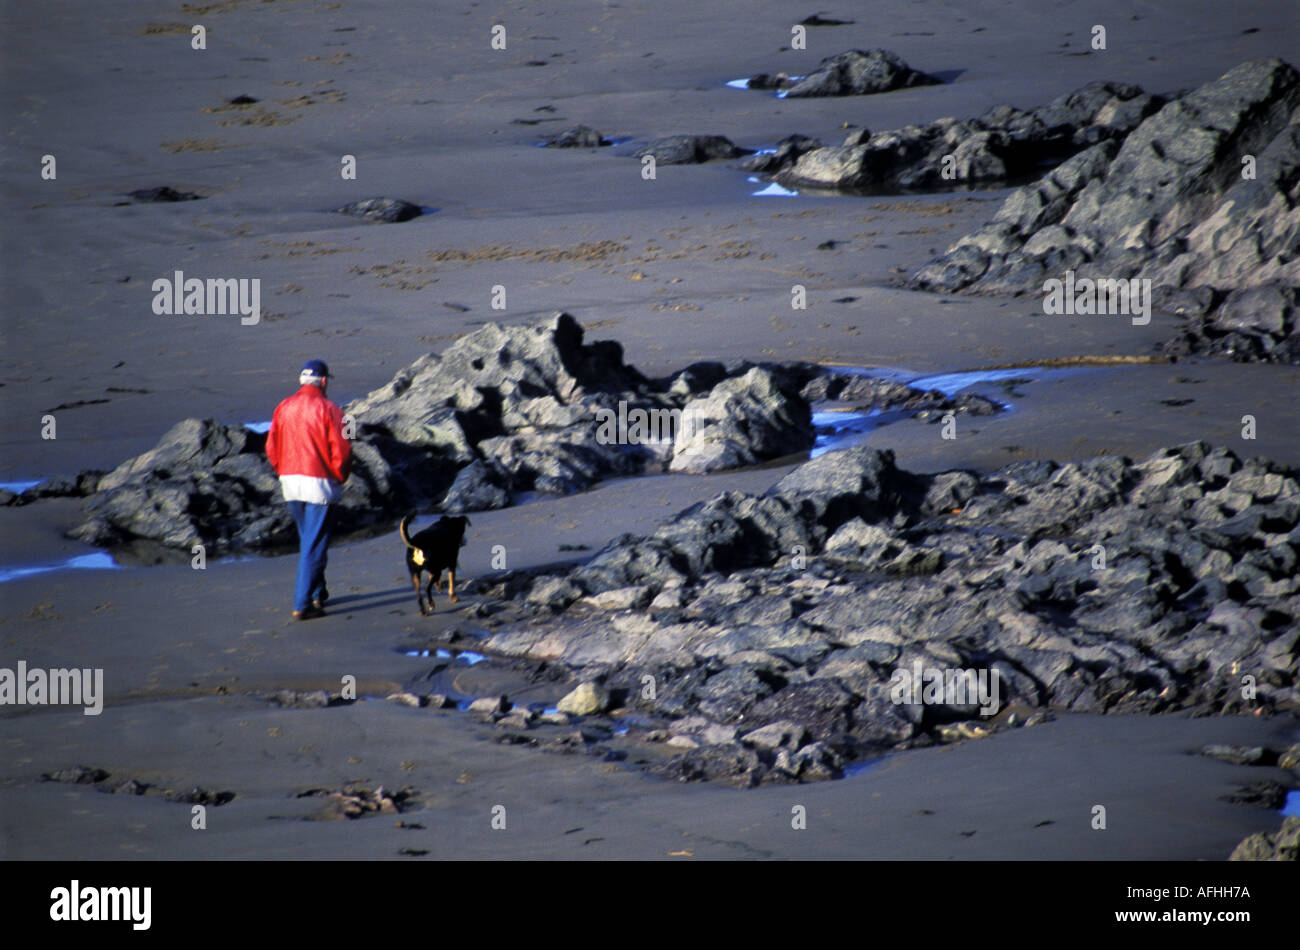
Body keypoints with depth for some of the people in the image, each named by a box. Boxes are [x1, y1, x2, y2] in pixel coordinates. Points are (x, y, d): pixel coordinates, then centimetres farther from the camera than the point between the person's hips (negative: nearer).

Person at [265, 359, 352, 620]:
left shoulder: (283, 409, 3)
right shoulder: (328, 410, -12)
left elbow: (272, 447, 6)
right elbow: (341, 451, -13)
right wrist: (339, 478, 4)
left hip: (290, 481, 6)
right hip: (319, 484, -6)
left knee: (307, 538, 22)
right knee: (315, 545, -2)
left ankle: (317, 593, 31)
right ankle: (303, 604, -7)